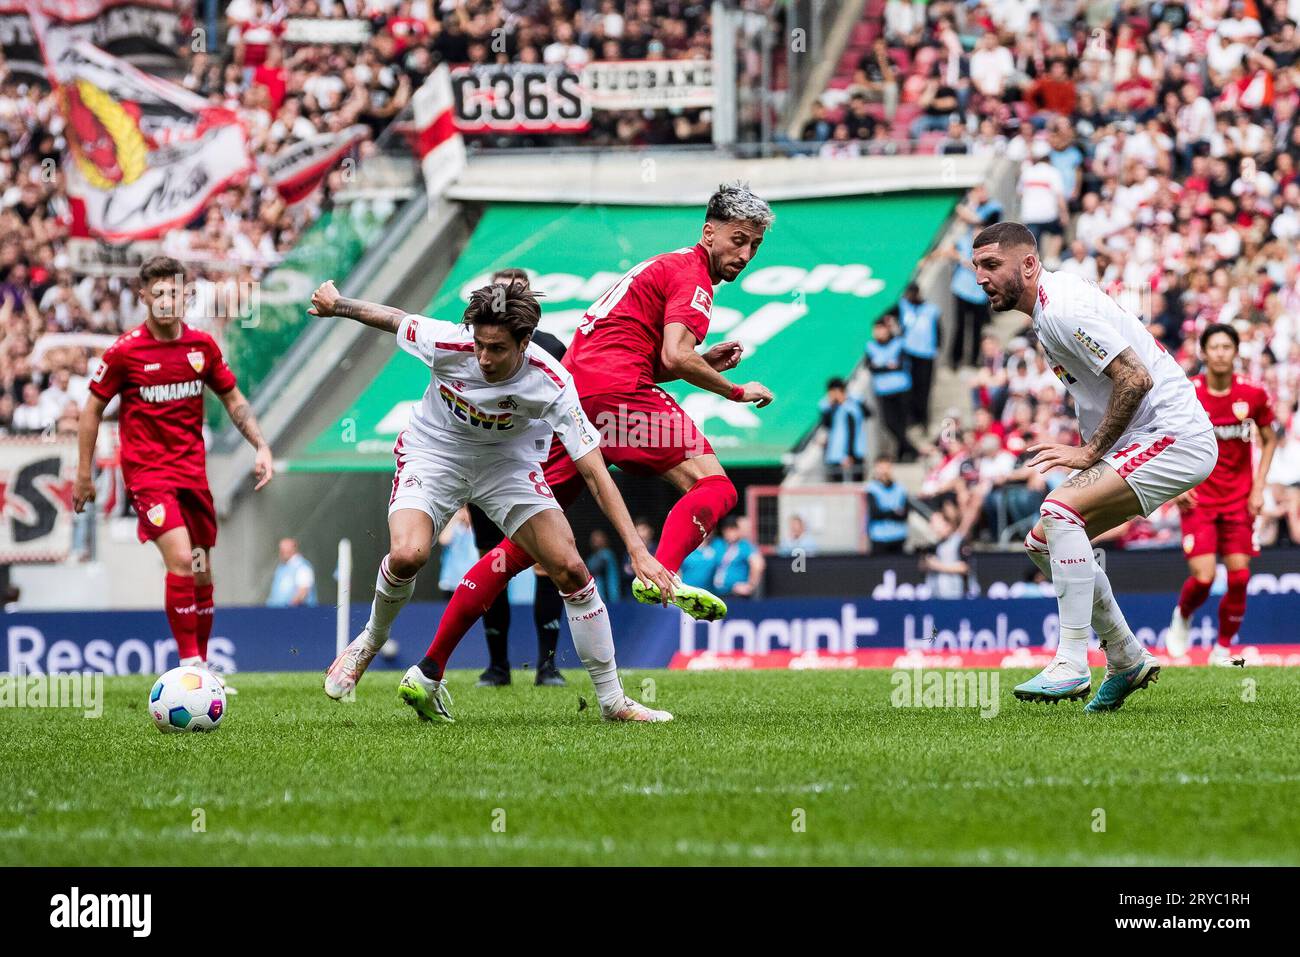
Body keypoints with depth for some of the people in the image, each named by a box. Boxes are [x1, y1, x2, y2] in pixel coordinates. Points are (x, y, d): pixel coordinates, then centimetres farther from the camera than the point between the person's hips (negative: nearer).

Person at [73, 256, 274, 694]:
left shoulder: (202, 346, 2)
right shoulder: (124, 351, -9)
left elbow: (233, 400, 14)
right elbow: (93, 409, 1)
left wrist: (261, 447, 2)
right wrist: (83, 473, 2)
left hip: (193, 472, 5)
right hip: (147, 472, -5)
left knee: (202, 573, 8)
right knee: (180, 559, -21)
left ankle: (202, 665, 22)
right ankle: (188, 664, -16)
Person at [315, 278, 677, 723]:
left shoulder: (552, 385, -30)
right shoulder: (447, 344, -29)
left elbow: (594, 471, -28)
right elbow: (392, 318, -7)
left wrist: (638, 551, -35)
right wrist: (336, 305, 9)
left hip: (507, 463, 1)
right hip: (435, 452, 0)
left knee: (570, 568, -13)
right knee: (407, 556, -28)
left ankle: (612, 700, 0)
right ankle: (372, 638, 6)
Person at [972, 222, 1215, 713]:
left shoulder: (1063, 308, -18)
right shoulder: (1047, 308, 14)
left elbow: (1135, 378, -24)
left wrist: (1090, 452, -16)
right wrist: (1088, 448, 14)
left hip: (1174, 437, -11)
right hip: (1139, 442, 11)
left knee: (1059, 510, -26)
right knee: (1043, 541, 10)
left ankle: (1071, 666, -26)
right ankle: (1127, 659, 19)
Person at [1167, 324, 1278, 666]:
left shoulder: (1253, 395, -4)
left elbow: (1269, 441, 10)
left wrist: (1258, 488, 1)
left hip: (1238, 500, 2)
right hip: (1198, 499, -2)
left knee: (1239, 577, -5)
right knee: (1203, 577, -13)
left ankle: (1223, 649, 11)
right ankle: (1182, 616, 21)